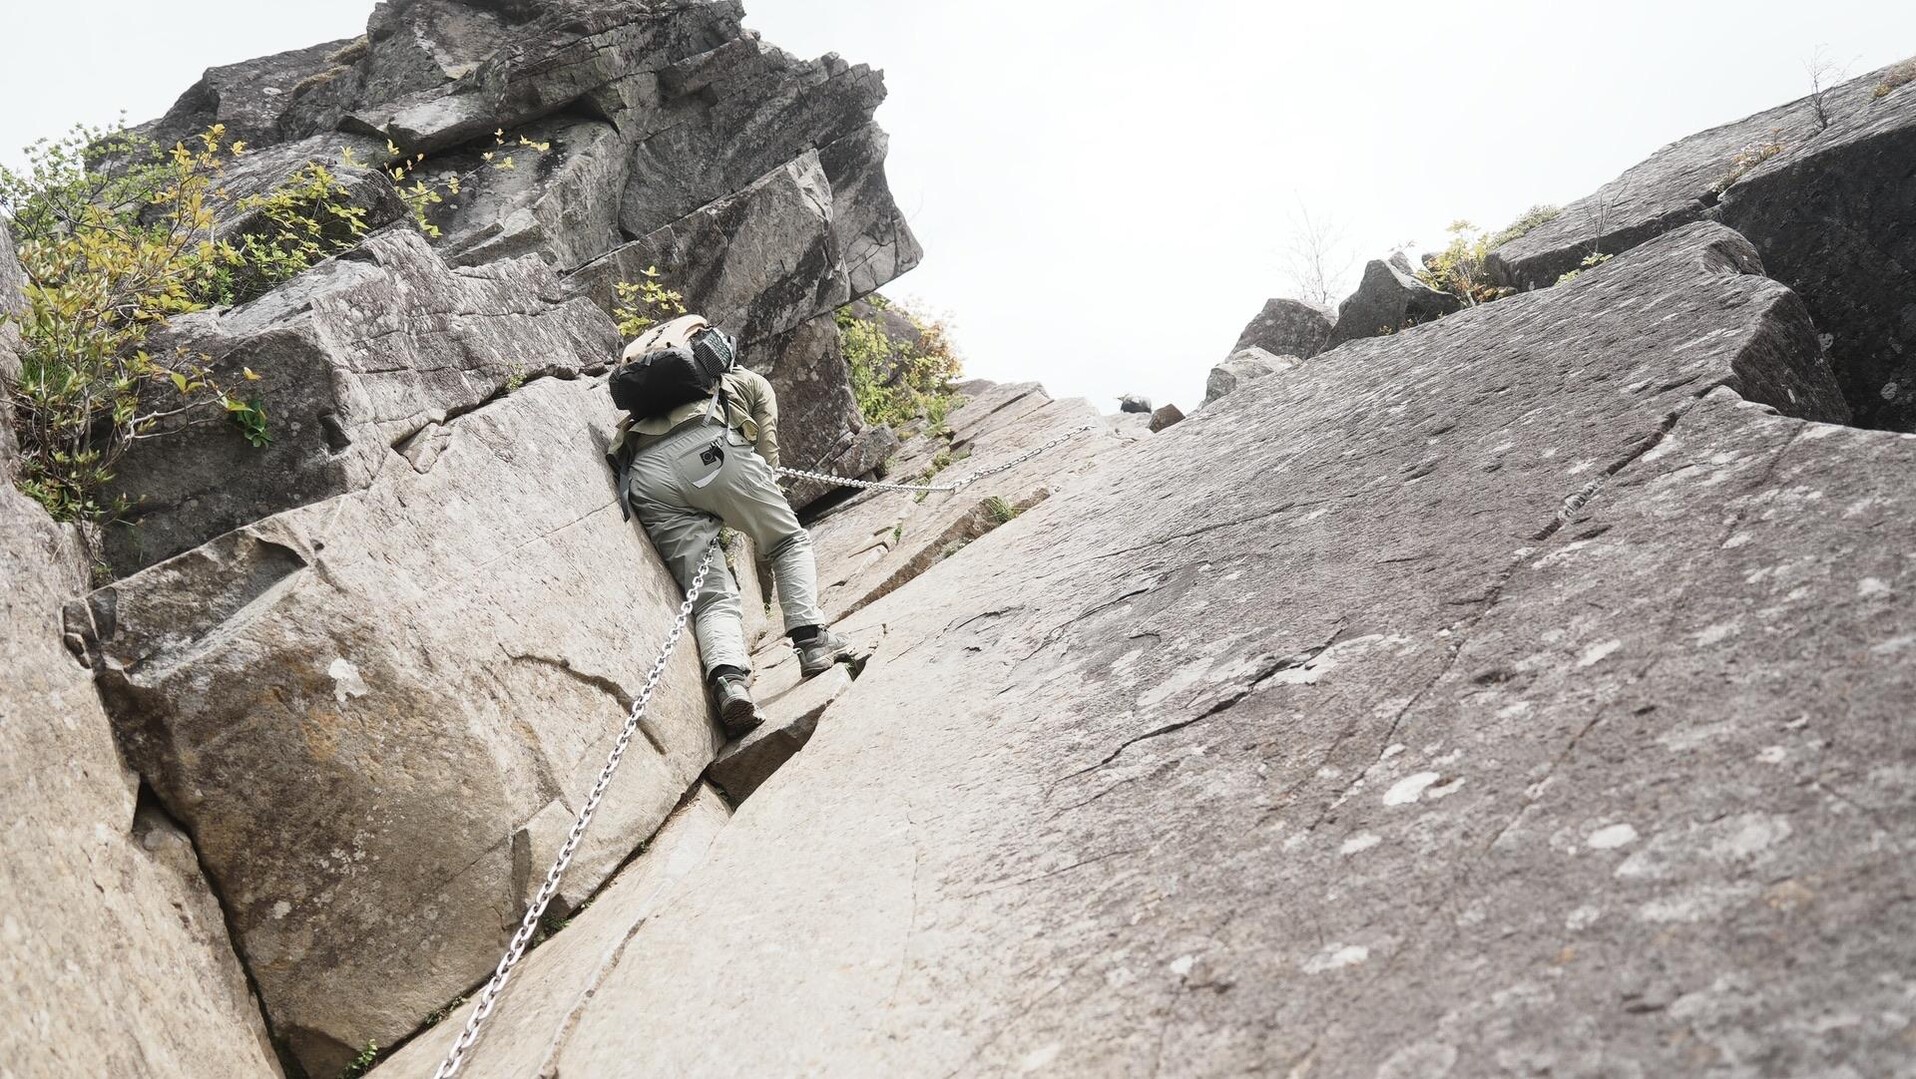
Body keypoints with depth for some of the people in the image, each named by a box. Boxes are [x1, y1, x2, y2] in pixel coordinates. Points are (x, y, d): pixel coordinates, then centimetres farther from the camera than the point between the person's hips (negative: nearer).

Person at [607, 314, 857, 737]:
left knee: (713, 595, 2)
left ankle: (728, 678, -25)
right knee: (791, 542, 19)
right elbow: (767, 454, 24)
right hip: (709, 448, -3)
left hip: (644, 475, 3)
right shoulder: (752, 383, 33)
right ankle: (811, 639, 0)